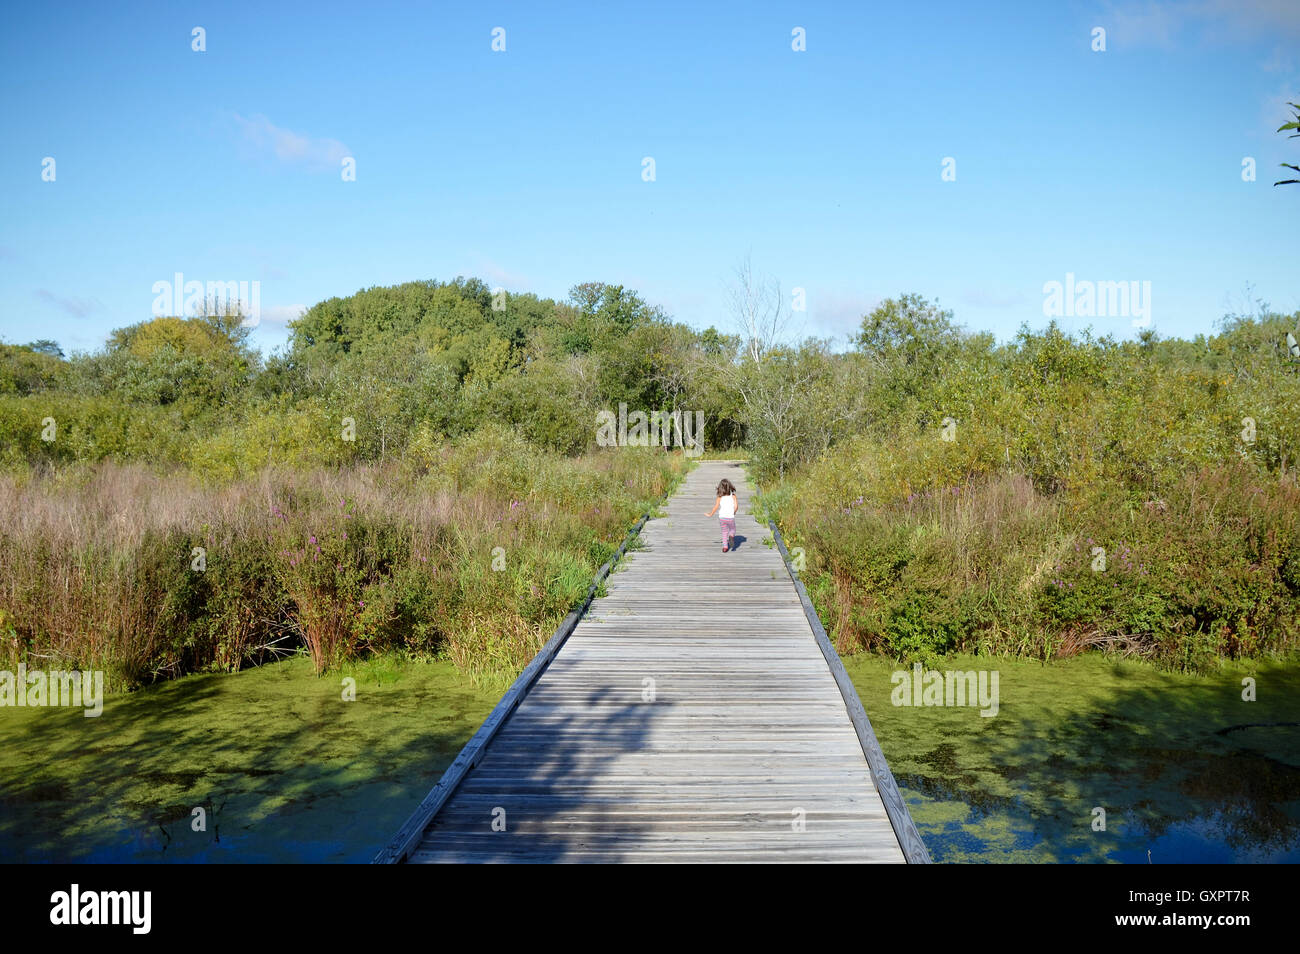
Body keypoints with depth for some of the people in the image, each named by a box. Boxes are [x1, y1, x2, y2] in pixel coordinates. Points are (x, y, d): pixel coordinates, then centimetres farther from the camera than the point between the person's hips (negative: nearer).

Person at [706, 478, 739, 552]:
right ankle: (731, 536, -11)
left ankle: (725, 546, 10)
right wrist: (734, 513, 8)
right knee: (732, 530, 21)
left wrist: (710, 514, 4)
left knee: (724, 531, 18)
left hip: (722, 517, 1)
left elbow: (716, 507, -9)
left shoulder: (720, 497, -3)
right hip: (730, 517, -1)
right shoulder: (733, 496, -3)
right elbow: (736, 506, -11)